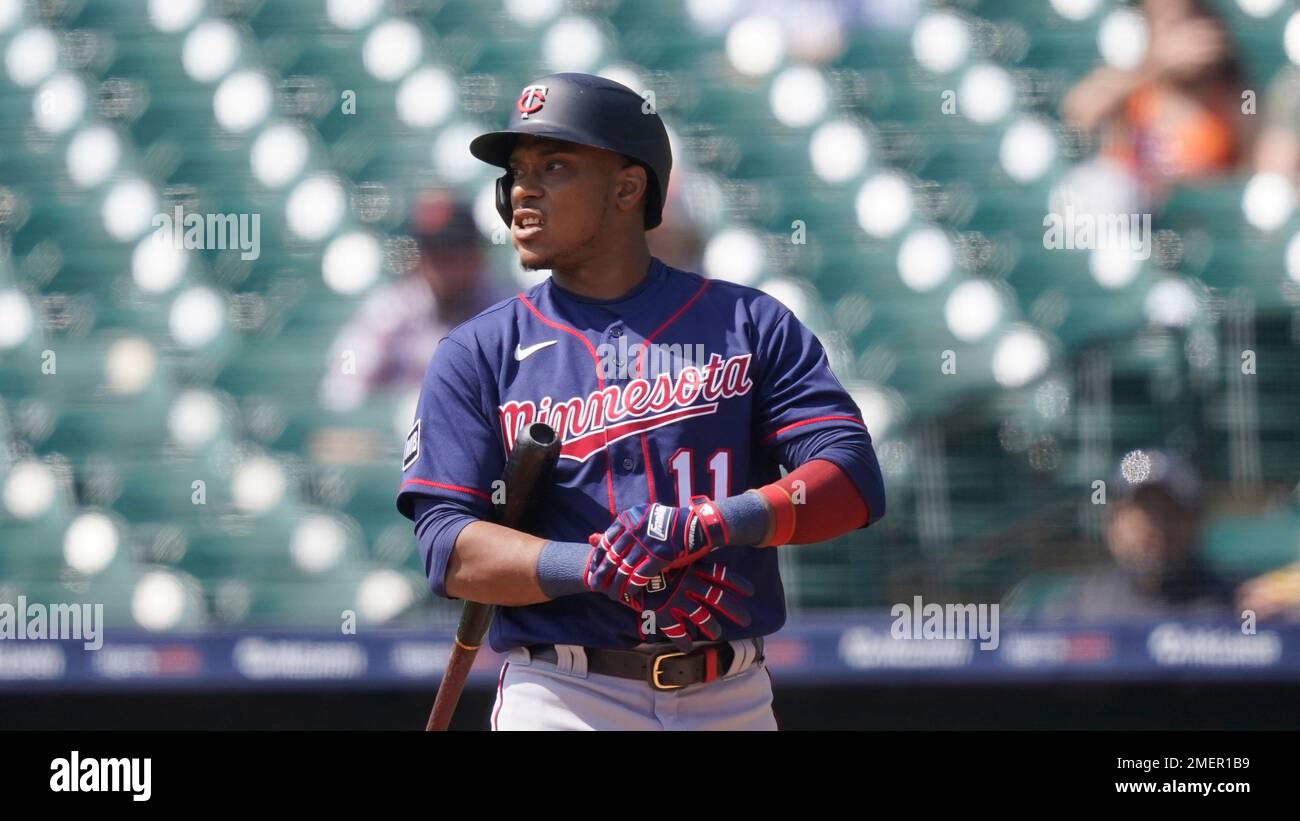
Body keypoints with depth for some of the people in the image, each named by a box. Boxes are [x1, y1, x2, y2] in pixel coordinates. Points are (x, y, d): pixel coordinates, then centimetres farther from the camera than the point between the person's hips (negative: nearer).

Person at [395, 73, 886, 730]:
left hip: (734, 699, 1)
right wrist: (590, 567, -21)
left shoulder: (749, 324, 8)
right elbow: (450, 549, -3)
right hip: (563, 696, -1)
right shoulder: (477, 355, 7)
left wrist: (707, 527, -20)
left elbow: (854, 482, -4)